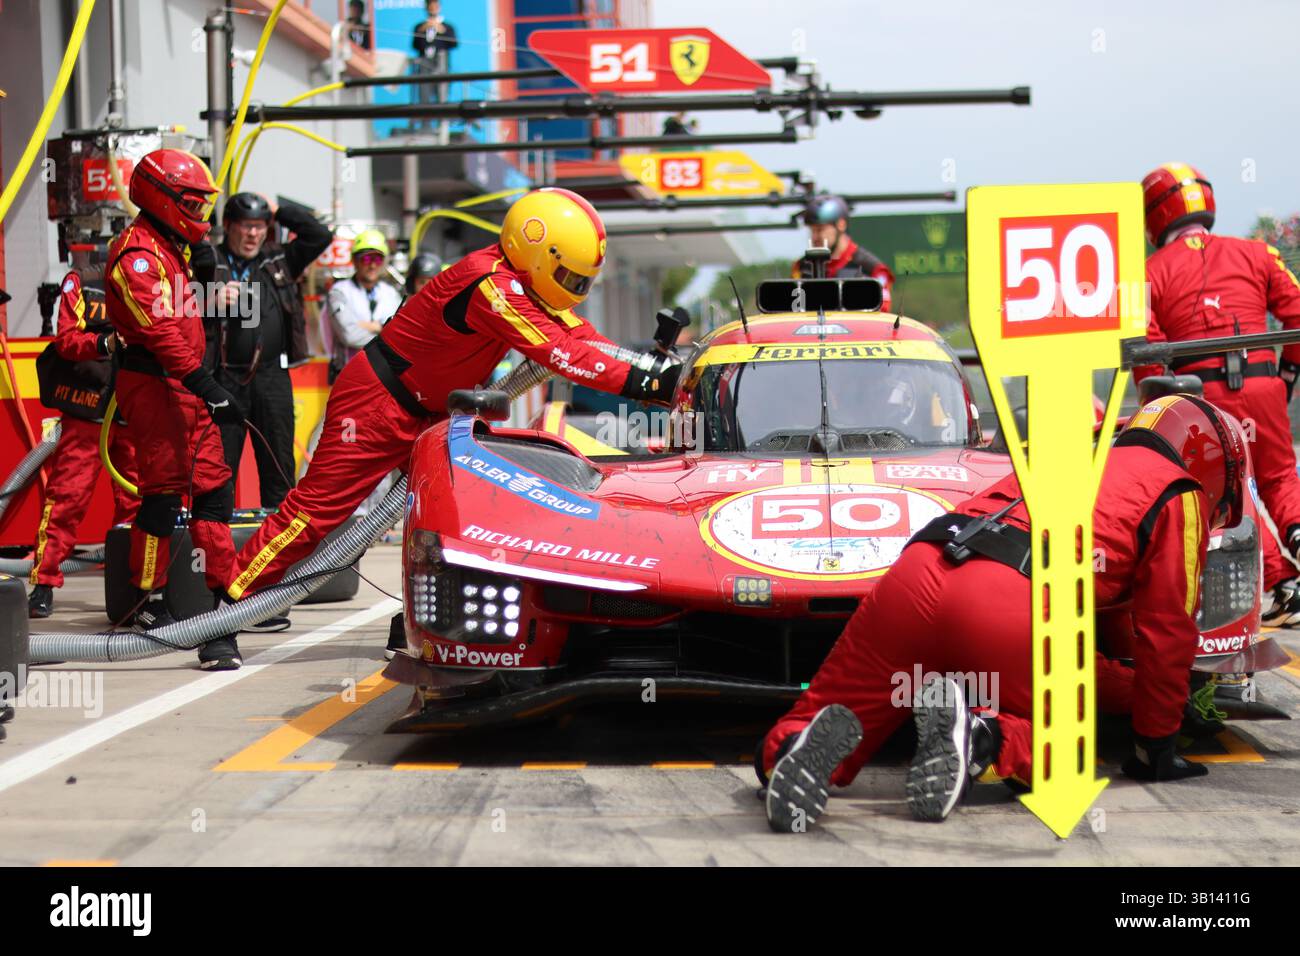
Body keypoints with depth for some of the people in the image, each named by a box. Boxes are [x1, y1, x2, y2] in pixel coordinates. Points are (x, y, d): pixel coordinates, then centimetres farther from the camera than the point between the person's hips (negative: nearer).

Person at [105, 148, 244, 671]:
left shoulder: (171, 250, 20)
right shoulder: (138, 254, -14)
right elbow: (161, 331, -23)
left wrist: (203, 383, 25)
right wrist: (206, 386, -27)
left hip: (183, 385, 10)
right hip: (153, 386, -10)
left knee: (212, 485, 7)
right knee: (164, 488, -7)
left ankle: (225, 589, 11)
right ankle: (150, 603, 2)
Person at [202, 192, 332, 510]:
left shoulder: (279, 260, 15)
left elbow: (320, 236, 12)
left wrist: (278, 210, 8)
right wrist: (212, 303, -18)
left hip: (272, 376, 3)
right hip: (223, 378, -3)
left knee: (279, 465, 5)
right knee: (219, 465, -1)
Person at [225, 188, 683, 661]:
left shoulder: (525, 283, 3)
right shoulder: (491, 285, -27)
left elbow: (583, 338, 1)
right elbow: (558, 353, -32)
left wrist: (652, 368, -12)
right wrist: (641, 381, -34)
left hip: (429, 412, 10)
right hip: (377, 401, -10)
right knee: (319, 506, -8)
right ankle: (224, 604, 0)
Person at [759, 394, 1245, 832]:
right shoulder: (1180, 495, 20)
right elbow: (1167, 634, 17)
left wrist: (1132, 693, 53)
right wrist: (1156, 749, 28)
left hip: (914, 573, 6)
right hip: (1009, 608, -6)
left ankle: (806, 744, -21)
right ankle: (980, 737, -11)